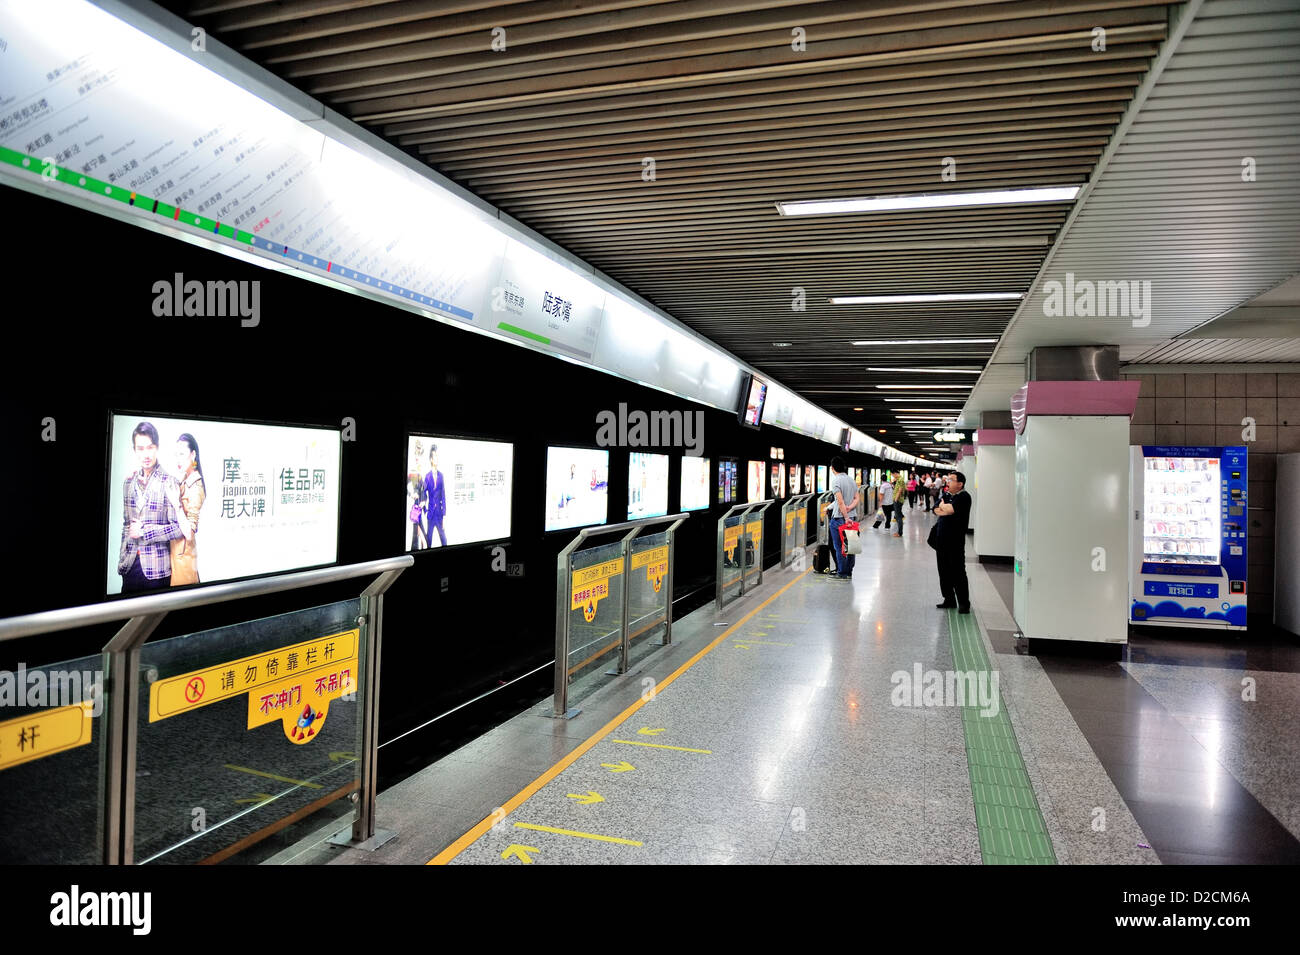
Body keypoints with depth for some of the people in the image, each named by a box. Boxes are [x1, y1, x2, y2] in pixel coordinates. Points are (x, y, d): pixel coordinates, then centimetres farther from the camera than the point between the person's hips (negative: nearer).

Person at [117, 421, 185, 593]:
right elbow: (126, 523, 16)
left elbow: (178, 527, -11)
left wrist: (144, 532, -12)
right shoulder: (129, 481, 8)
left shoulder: (169, 482, -9)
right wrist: (122, 558, 13)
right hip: (130, 564, 5)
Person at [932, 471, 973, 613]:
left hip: (956, 541, -8)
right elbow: (936, 509, 4)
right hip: (942, 539, 8)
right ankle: (949, 600, 21)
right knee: (944, 571, 11)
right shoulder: (947, 495, 15)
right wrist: (947, 510, -13)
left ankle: (964, 603, 1)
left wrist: (943, 506, 0)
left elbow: (950, 509, -21)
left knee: (958, 572, -5)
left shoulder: (964, 497, -8)